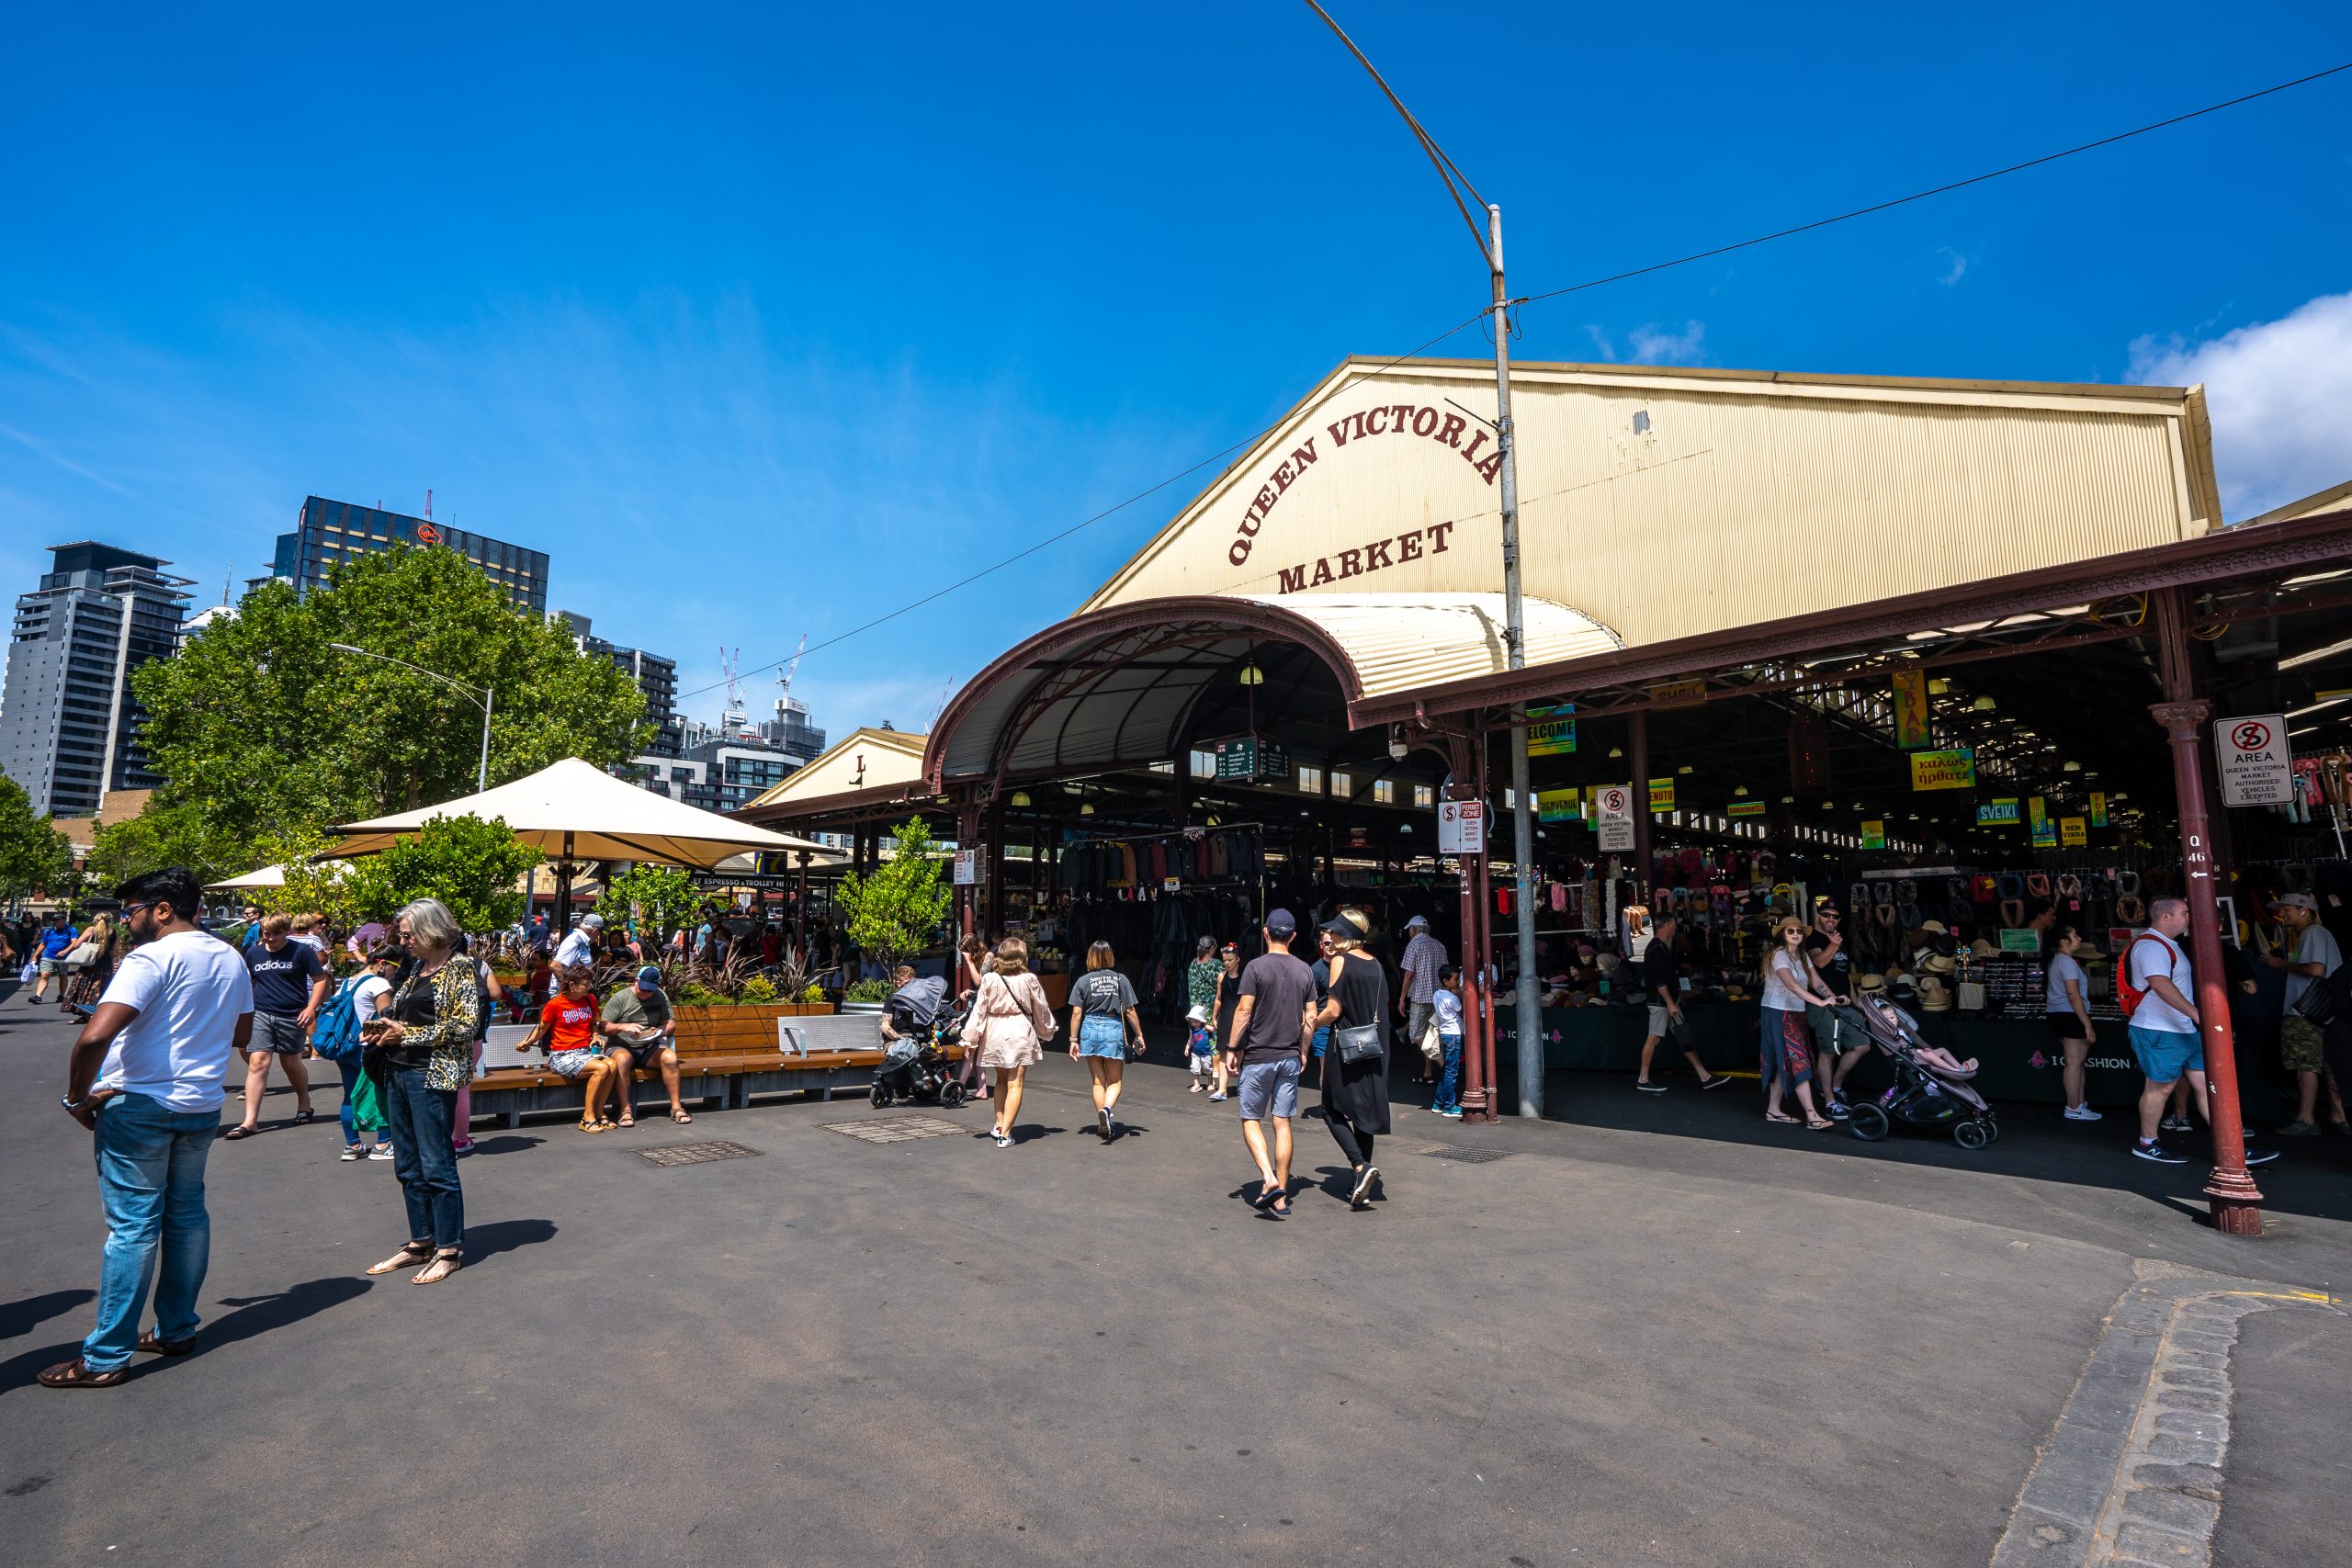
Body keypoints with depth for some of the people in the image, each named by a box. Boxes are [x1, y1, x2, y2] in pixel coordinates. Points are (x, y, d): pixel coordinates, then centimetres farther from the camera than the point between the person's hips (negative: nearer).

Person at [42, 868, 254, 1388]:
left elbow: (95, 1036, -25)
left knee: (132, 1226, -1)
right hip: (202, 1105, 7)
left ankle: (107, 1357, 8)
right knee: (186, 1214, 15)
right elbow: (240, 1035, 18)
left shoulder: (152, 958, -16)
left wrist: (77, 1097, -13)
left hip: (139, 1106, -7)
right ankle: (177, 1330, 25)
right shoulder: (231, 959, 8)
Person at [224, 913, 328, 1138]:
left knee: (291, 1063, 11)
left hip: (292, 1016, -2)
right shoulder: (253, 953, 5)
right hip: (261, 1015, 2)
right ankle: (250, 1121, -7)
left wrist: (311, 1008, -14)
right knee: (257, 1062, -8)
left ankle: (304, 1105, 33)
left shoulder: (301, 951, -6)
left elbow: (320, 979, -5)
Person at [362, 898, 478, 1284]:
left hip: (433, 1075, -8)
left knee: (436, 1165, -2)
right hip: (398, 1071, 8)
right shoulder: (415, 967, 14)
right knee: (407, 1166, 14)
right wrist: (383, 1029, 5)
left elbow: (465, 1025, -16)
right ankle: (421, 1241, 26)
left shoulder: (459, 969, -9)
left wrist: (406, 1033, -14)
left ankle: (449, 1250, 9)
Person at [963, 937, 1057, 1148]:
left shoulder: (989, 979, -2)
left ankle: (999, 1125, 24)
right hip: (1020, 1031, -3)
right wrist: (1047, 1030, 23)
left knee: (1001, 1080, 21)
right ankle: (1005, 1134, -4)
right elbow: (1041, 1009, 7)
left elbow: (979, 1009, -1)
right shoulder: (1029, 980, -5)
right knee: (1015, 1083, -1)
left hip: (994, 1032, 3)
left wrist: (970, 1037, 5)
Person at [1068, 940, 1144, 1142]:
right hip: (1114, 1029, -1)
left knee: (1098, 1081, 14)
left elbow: (1076, 1013, -4)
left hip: (1090, 1029, 1)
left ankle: (1104, 1125, 15)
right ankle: (1107, 1109, -19)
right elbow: (1130, 1012, -1)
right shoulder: (1121, 979, -1)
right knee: (1114, 1081, 10)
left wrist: (1074, 1040, 3)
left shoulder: (1083, 981, -1)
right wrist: (1139, 1035, 9)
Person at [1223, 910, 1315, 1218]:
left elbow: (1243, 1011, -13)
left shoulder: (1256, 967, -10)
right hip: (1290, 1058, 4)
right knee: (1282, 1124, 8)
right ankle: (1281, 1197, 11)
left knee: (1250, 1120, 8)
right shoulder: (1304, 970, 5)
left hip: (1258, 1057, -4)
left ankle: (1269, 1179, -11)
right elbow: (1310, 1017, 7)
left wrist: (1231, 1049, -4)